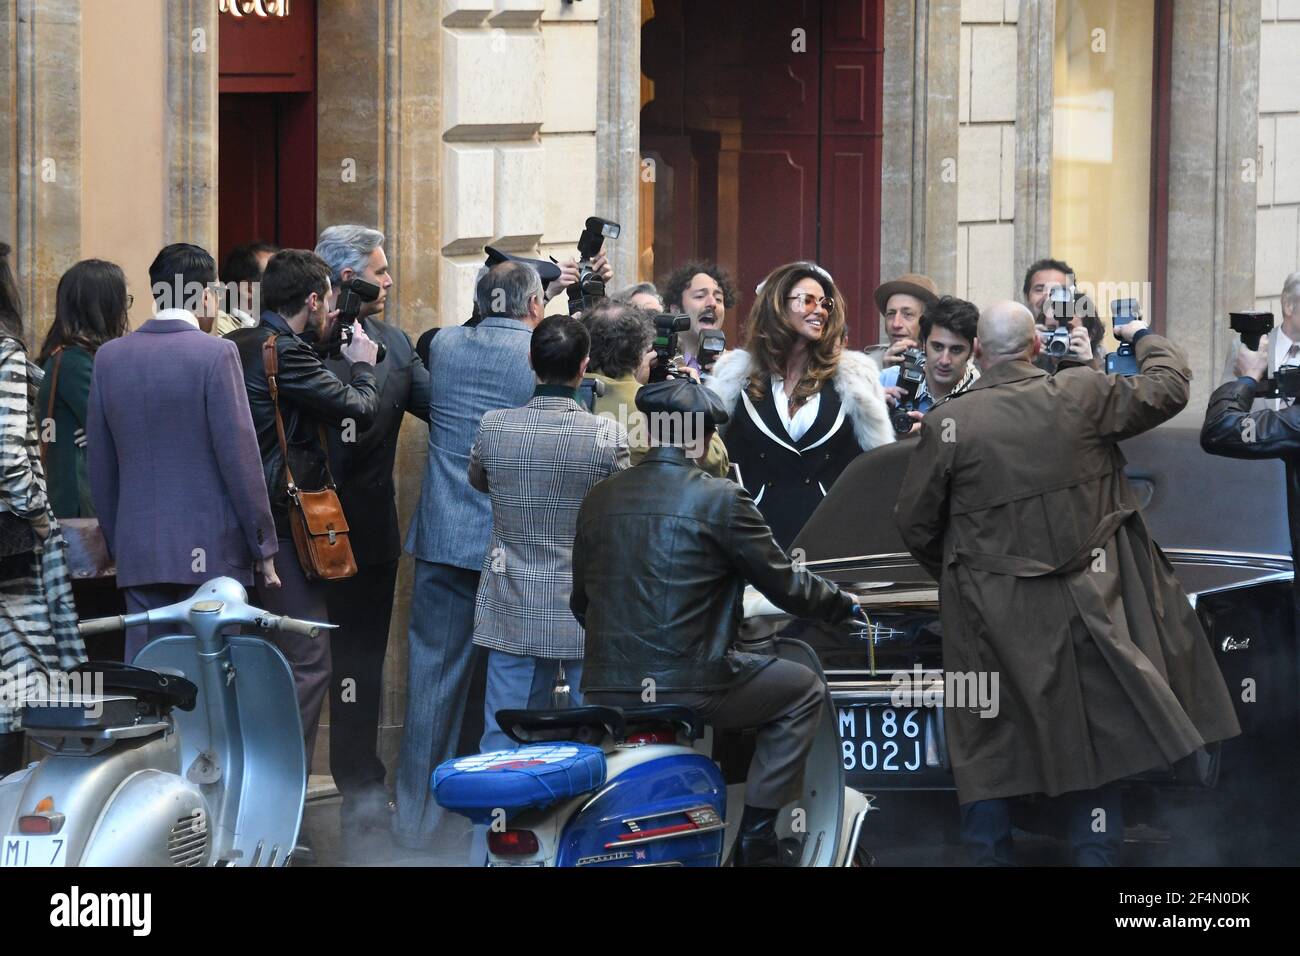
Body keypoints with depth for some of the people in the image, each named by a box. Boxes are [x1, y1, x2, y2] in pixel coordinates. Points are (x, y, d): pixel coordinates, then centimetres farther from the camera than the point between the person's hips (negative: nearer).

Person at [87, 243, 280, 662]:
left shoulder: (110, 356, 6)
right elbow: (239, 455, -10)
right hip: (210, 549, -4)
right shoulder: (216, 353, -9)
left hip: (139, 551, 4)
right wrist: (263, 546, -2)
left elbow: (100, 464, 10)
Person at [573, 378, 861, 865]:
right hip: (685, 685, -6)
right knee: (804, 690, 16)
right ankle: (756, 833, 9)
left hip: (604, 686, 6)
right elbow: (783, 584, 0)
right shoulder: (720, 498, -7)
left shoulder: (598, 498, 9)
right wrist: (841, 602, 21)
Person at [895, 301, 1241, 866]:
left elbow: (915, 523, 0)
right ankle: (1095, 854, 8)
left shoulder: (947, 424, -7)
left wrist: (952, 574, 19)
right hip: (1080, 603, 1)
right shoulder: (1082, 395, -5)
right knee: (1093, 742, 9)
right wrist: (1145, 339, 29)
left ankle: (989, 856, 9)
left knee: (985, 754, 8)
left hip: (990, 609, -1)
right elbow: (1168, 389, 9)